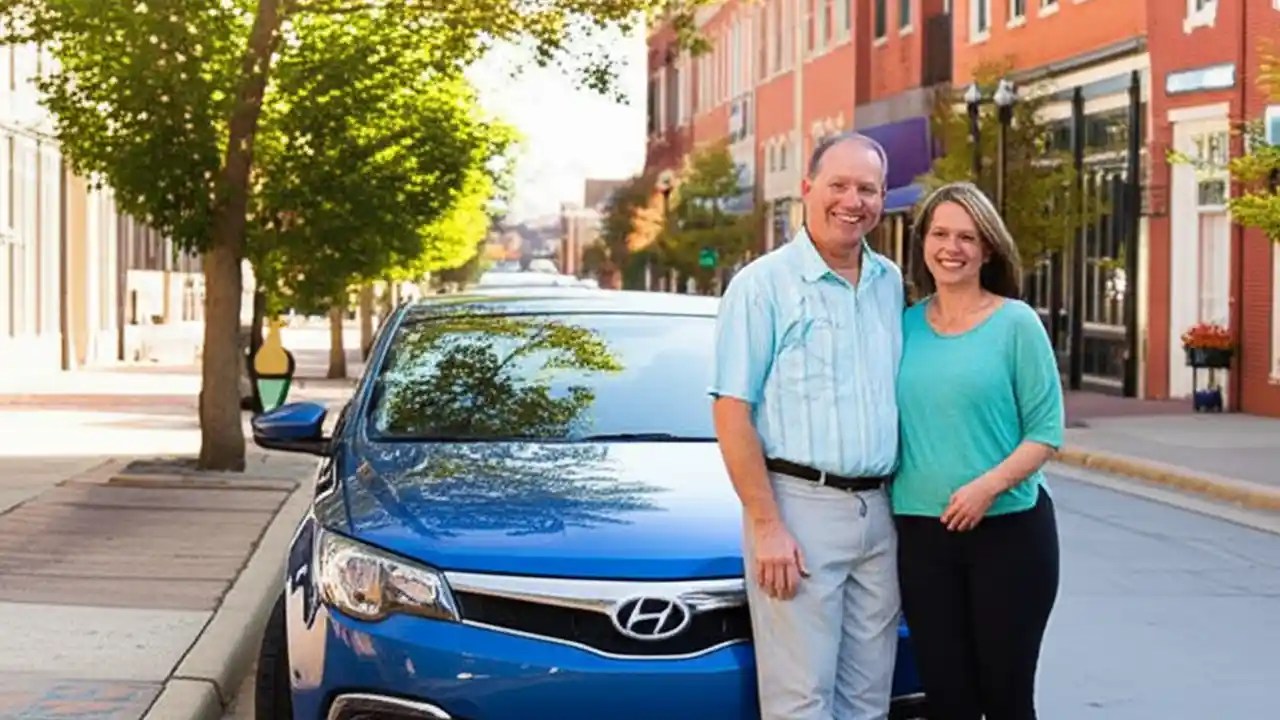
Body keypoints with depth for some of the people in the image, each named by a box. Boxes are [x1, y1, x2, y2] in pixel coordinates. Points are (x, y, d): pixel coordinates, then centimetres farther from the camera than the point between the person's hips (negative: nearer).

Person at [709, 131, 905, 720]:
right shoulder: (763, 285, -6)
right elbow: (732, 412, -9)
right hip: (798, 506, -6)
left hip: (877, 511, 6)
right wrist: (767, 526, -15)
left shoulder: (891, 284, 12)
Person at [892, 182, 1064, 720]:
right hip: (922, 535, 3)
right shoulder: (904, 326, 7)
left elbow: (1046, 429, -6)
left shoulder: (1016, 322, -3)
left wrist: (990, 483, -20)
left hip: (1010, 531, -3)